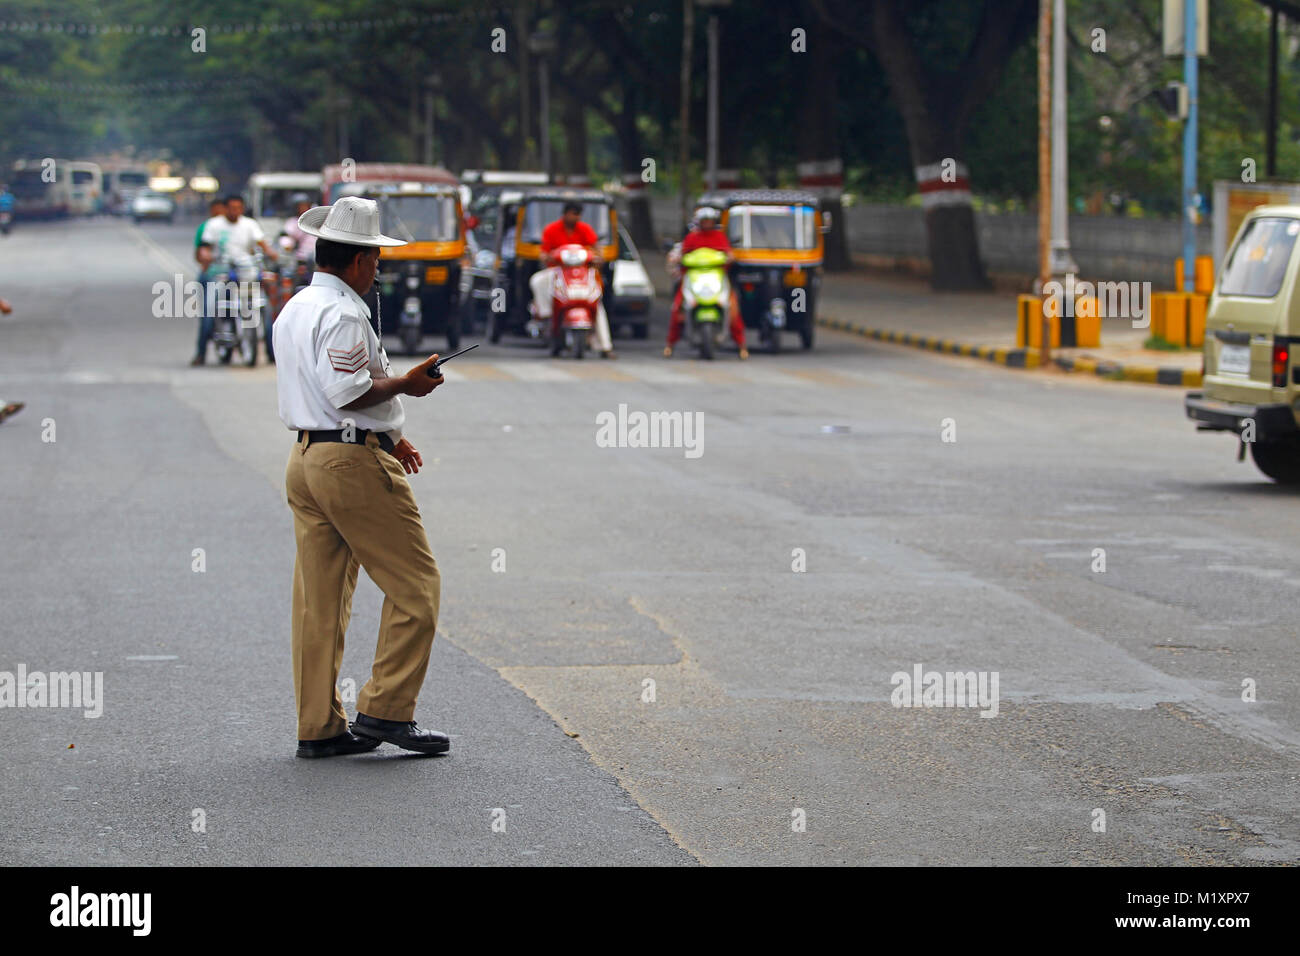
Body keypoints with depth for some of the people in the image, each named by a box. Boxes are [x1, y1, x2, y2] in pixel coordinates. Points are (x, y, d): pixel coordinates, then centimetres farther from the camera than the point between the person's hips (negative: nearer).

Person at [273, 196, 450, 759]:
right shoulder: (342, 314, -13)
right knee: (415, 585, -2)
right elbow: (348, 392, -23)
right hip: (353, 464, -10)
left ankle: (319, 727, 10)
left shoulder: (294, 310, 18)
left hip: (306, 458, 10)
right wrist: (405, 384, -9)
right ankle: (384, 711, -4)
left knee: (320, 599, 9)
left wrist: (386, 437, 24)